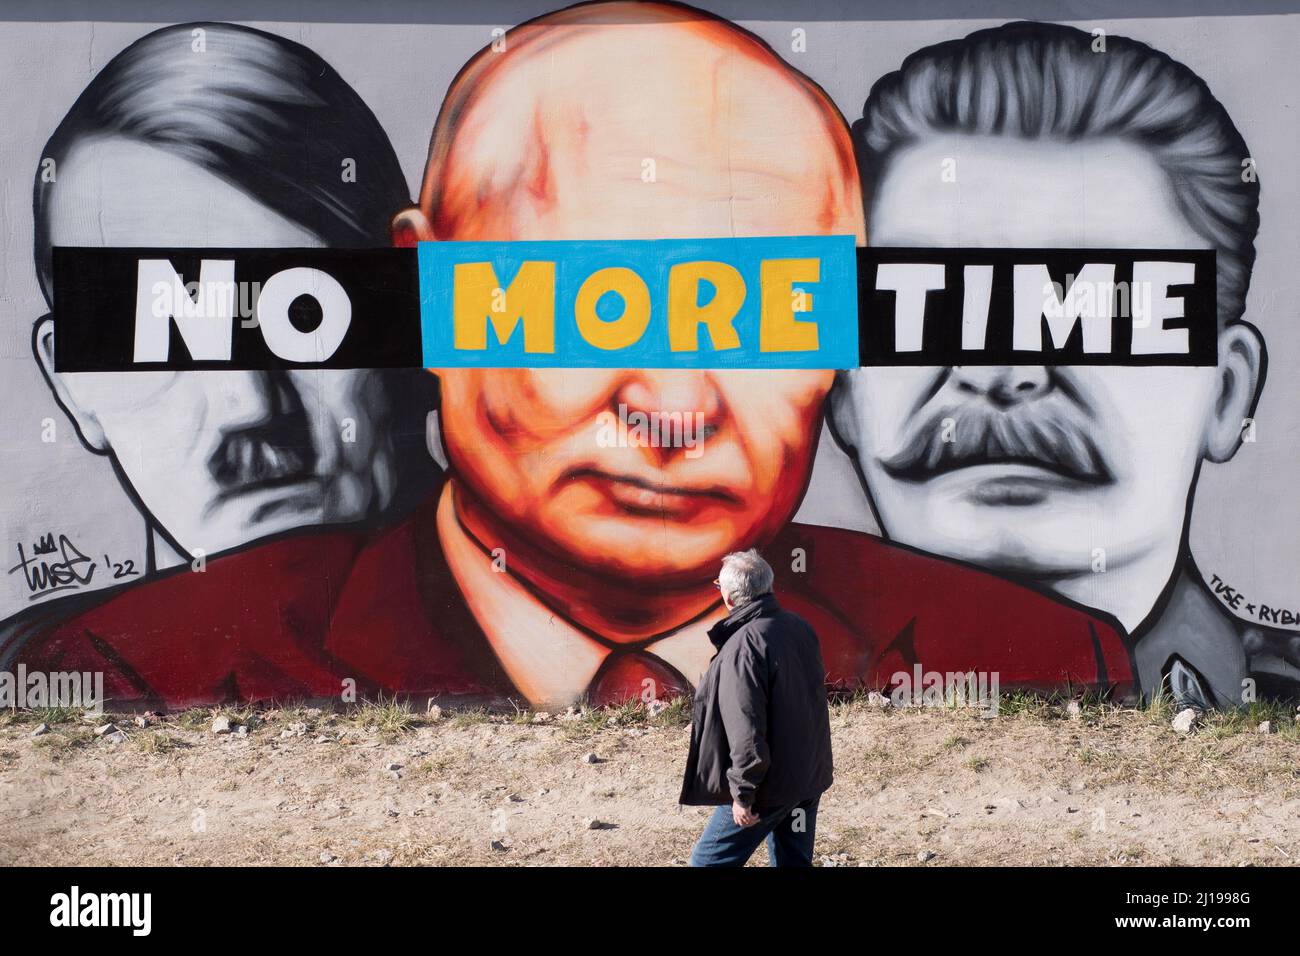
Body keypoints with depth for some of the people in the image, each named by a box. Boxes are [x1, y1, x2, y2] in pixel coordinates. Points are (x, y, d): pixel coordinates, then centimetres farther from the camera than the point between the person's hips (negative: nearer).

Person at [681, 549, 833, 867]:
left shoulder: (743, 647, -23)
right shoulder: (800, 627, 3)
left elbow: (746, 730, -25)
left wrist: (743, 794, -19)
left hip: (770, 785, -8)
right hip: (811, 779, 8)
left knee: (710, 861, 4)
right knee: (794, 861, 16)